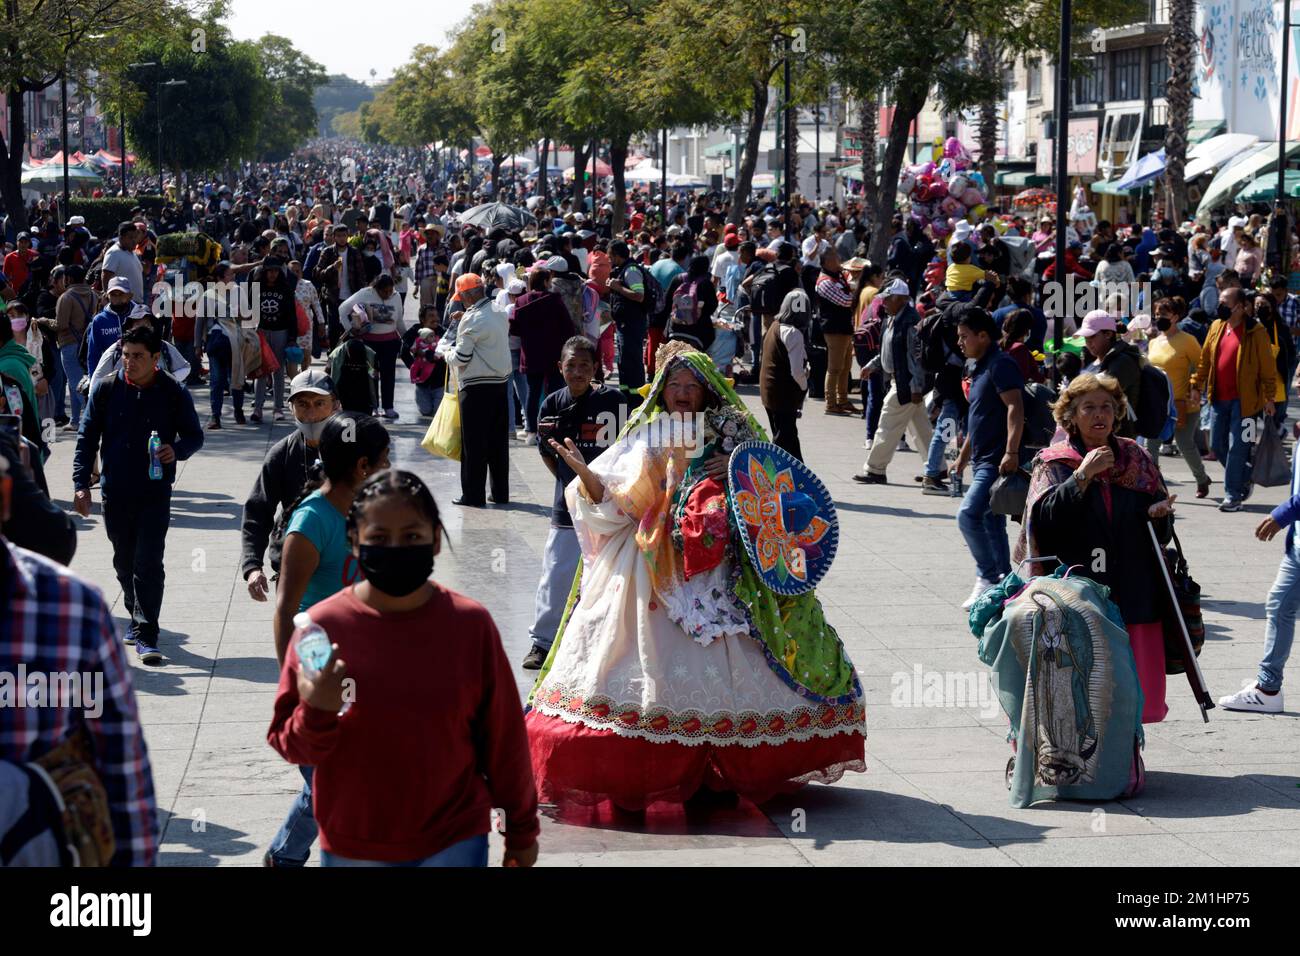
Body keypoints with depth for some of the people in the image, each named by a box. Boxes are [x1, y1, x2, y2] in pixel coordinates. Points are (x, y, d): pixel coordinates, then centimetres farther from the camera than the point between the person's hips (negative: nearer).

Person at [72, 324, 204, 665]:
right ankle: (137, 618, 35)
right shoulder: (106, 390, 0)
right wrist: (81, 484, -2)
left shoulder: (174, 393, -4)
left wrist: (178, 450, -16)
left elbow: (195, 435, 7)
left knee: (149, 564, -9)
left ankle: (146, 636, -8)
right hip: (114, 493, 3)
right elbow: (87, 439, 5)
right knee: (124, 562, 15)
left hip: (155, 493, -3)